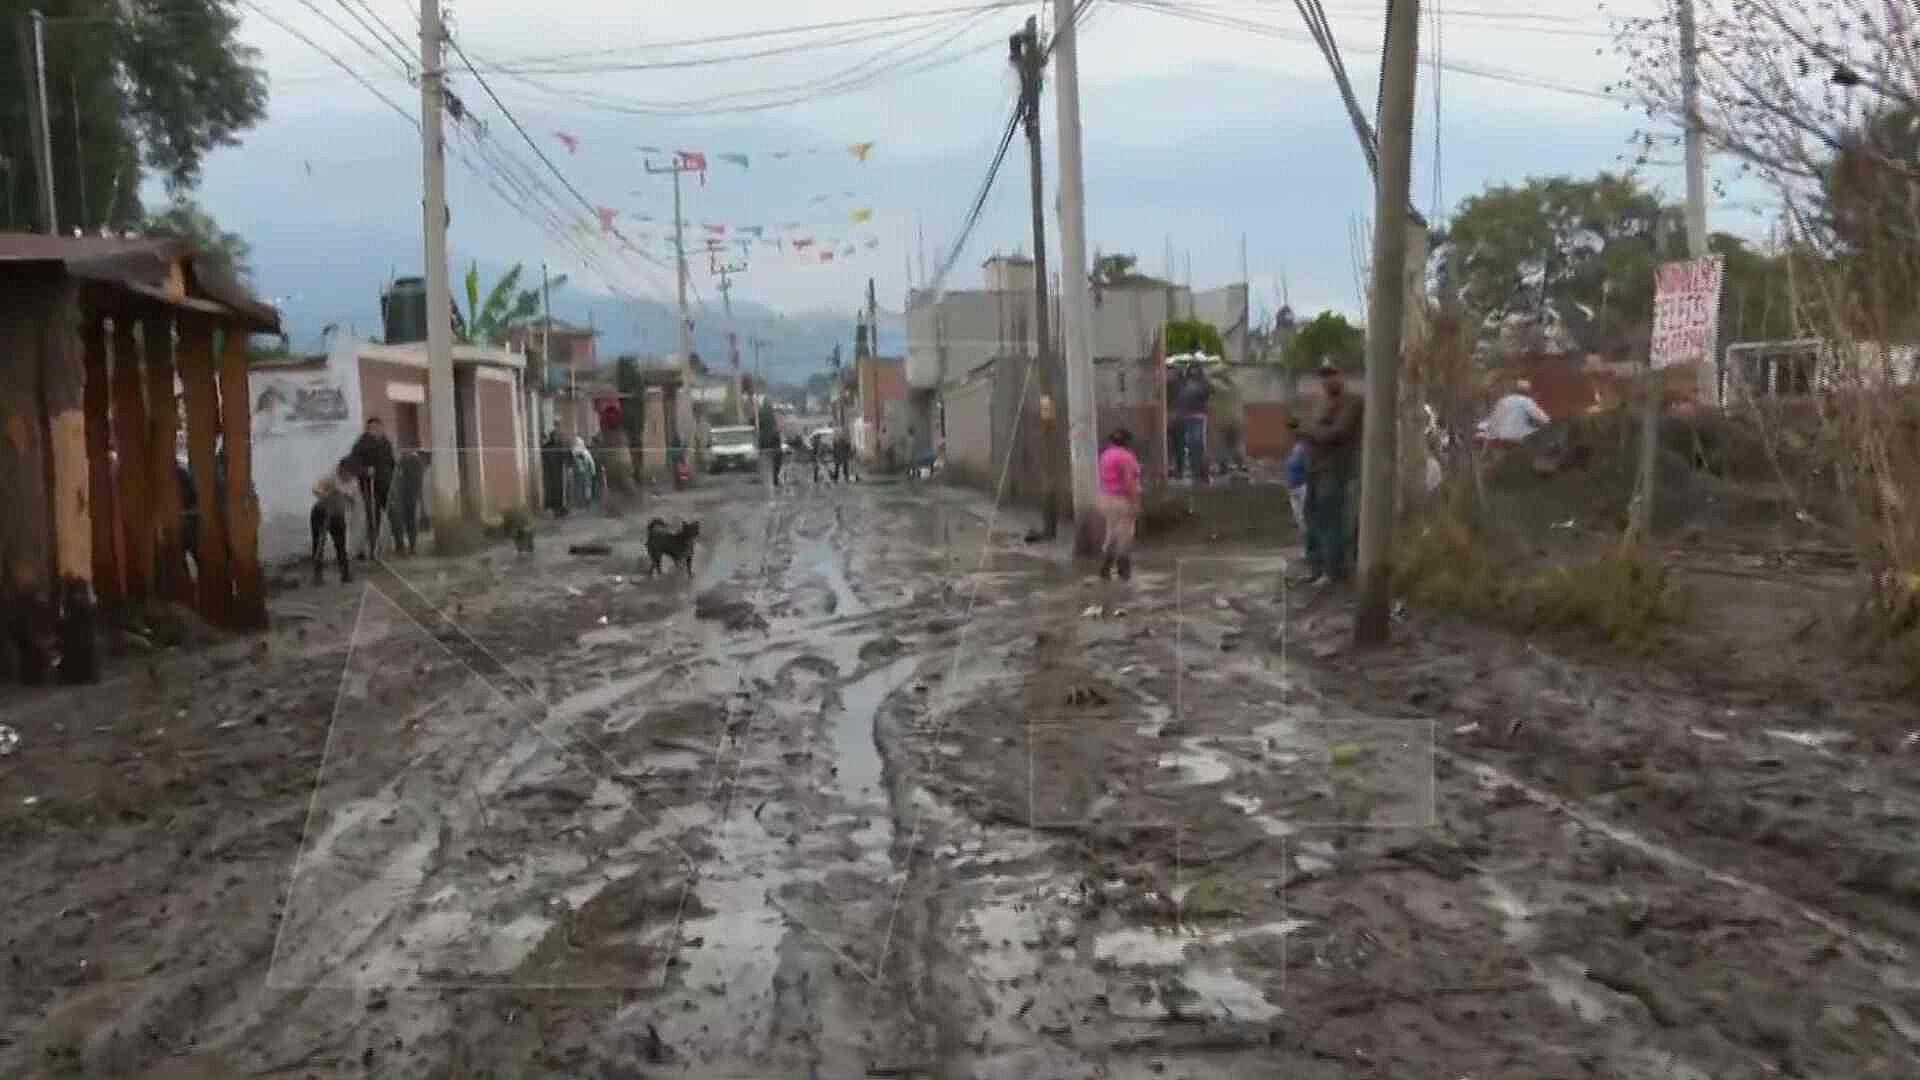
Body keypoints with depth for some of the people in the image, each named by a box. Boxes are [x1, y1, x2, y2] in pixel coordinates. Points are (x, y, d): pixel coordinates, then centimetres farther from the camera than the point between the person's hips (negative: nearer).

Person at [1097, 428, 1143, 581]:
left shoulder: (1105, 455, 9)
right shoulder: (1126, 456, -14)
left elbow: (1102, 480, 11)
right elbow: (1129, 482, -18)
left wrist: (1102, 505, 16)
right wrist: (1135, 505, -15)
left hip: (1107, 499, 8)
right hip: (1124, 500, -8)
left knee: (1111, 535, 16)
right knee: (1124, 537, 2)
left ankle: (1105, 570, 11)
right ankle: (1124, 571, 8)